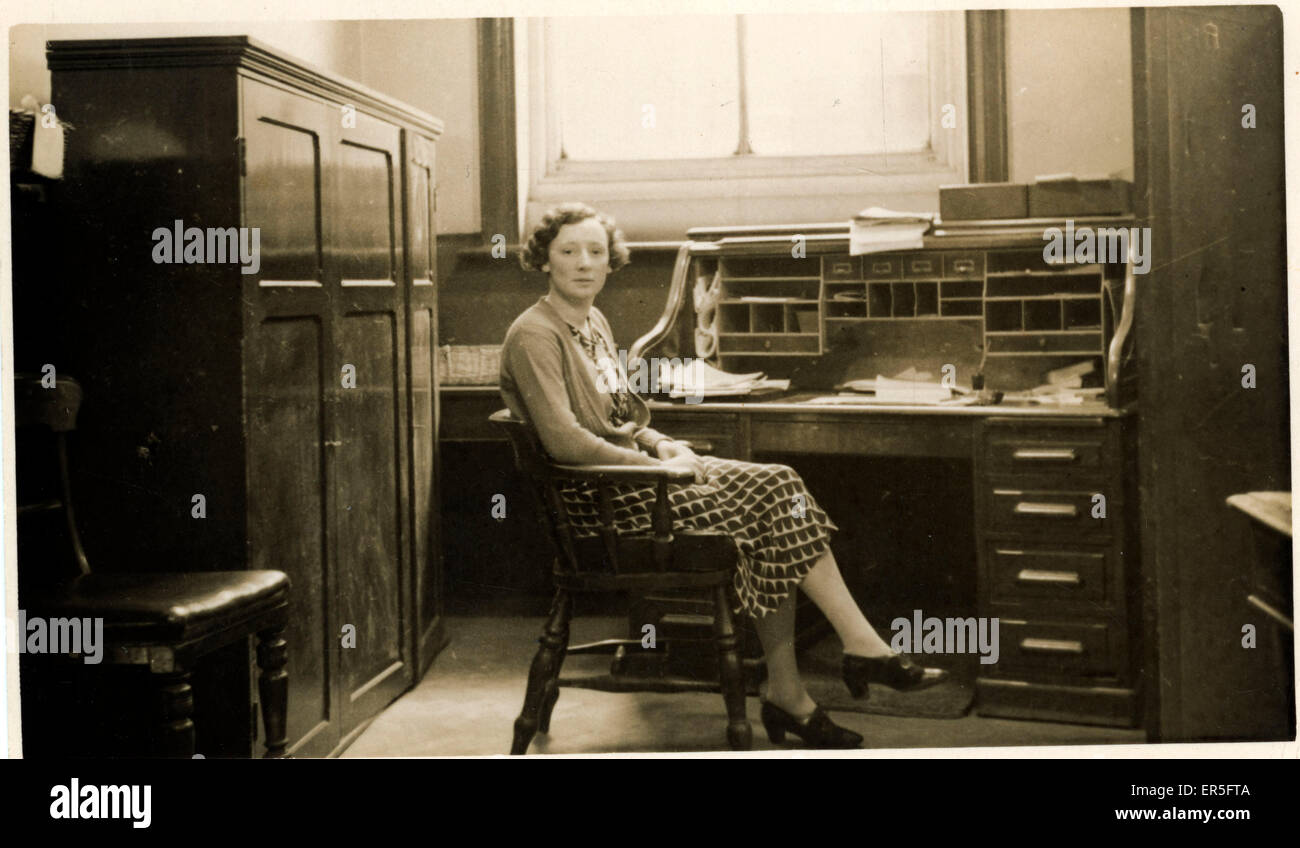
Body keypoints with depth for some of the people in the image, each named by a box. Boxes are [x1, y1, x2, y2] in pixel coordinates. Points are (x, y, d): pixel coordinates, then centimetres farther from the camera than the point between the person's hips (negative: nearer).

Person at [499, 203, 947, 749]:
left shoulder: (595, 323, 16)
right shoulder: (534, 335, -13)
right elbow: (565, 441, -21)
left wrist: (662, 444, 6)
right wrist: (655, 466, -18)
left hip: (632, 467, 9)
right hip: (598, 498, -9)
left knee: (775, 490, -11)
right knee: (774, 492, -17)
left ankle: (786, 693, -10)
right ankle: (863, 645, -9)